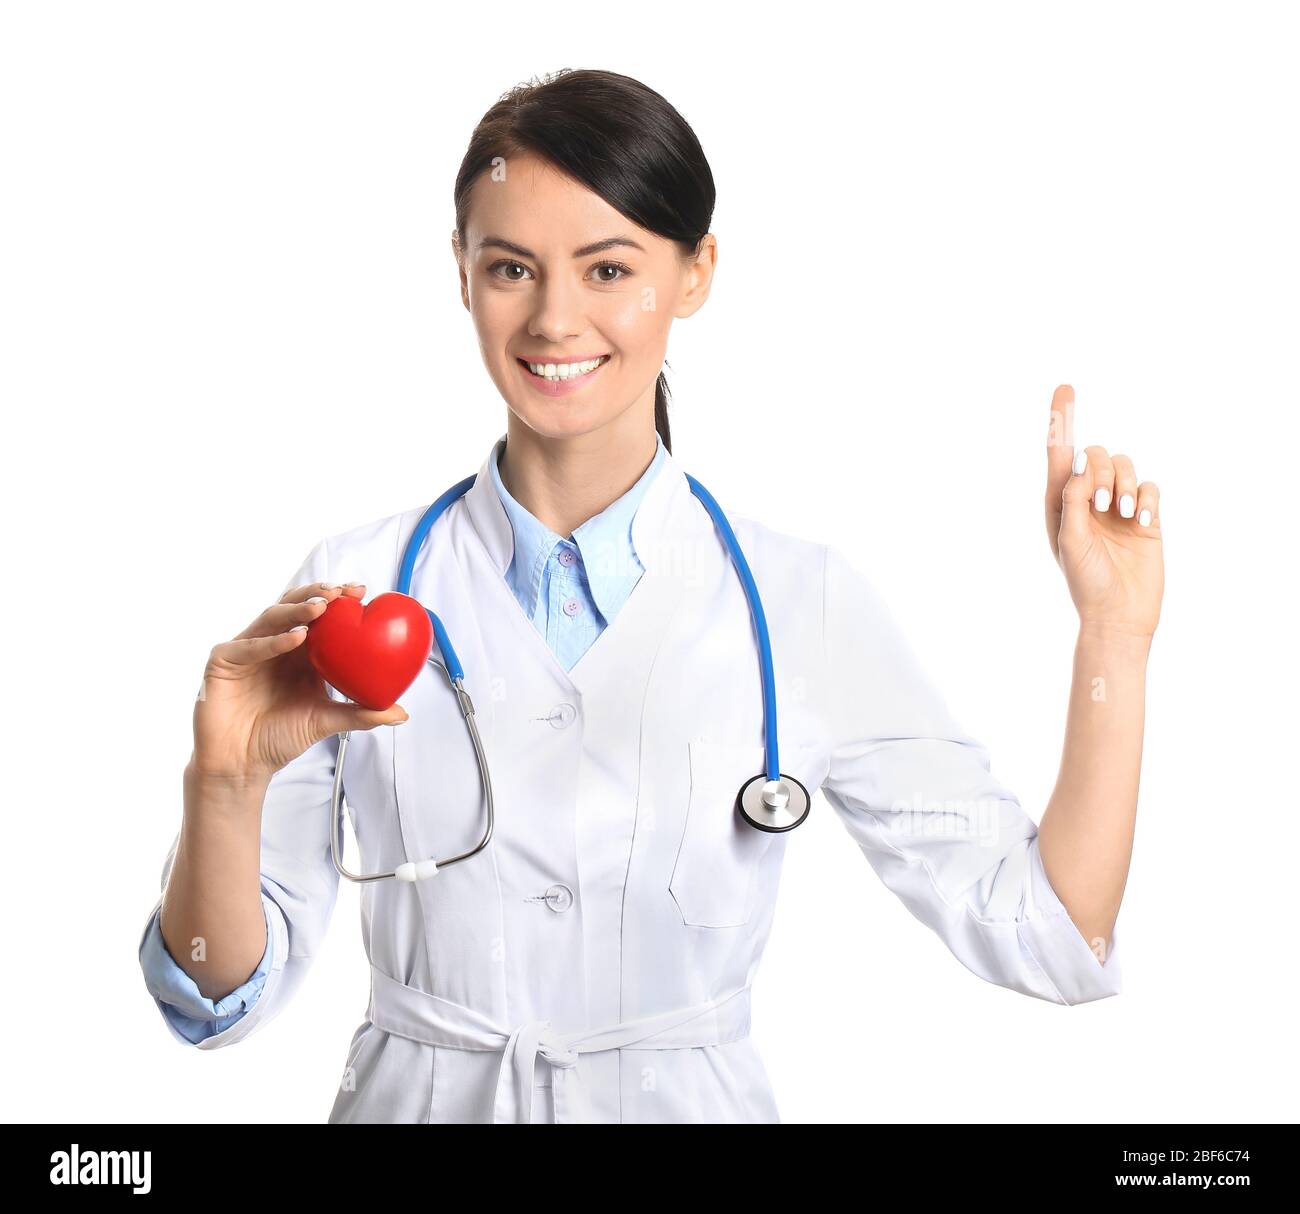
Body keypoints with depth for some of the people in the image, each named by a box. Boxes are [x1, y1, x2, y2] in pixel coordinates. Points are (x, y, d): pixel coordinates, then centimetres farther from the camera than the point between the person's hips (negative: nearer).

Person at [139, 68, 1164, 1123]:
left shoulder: (806, 605, -10)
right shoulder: (353, 589, -9)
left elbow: (1047, 942, -9)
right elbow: (224, 997, -7)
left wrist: (1113, 631, -15)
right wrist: (227, 787, -25)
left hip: (690, 1102, 0)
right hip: (420, 1098, 1)